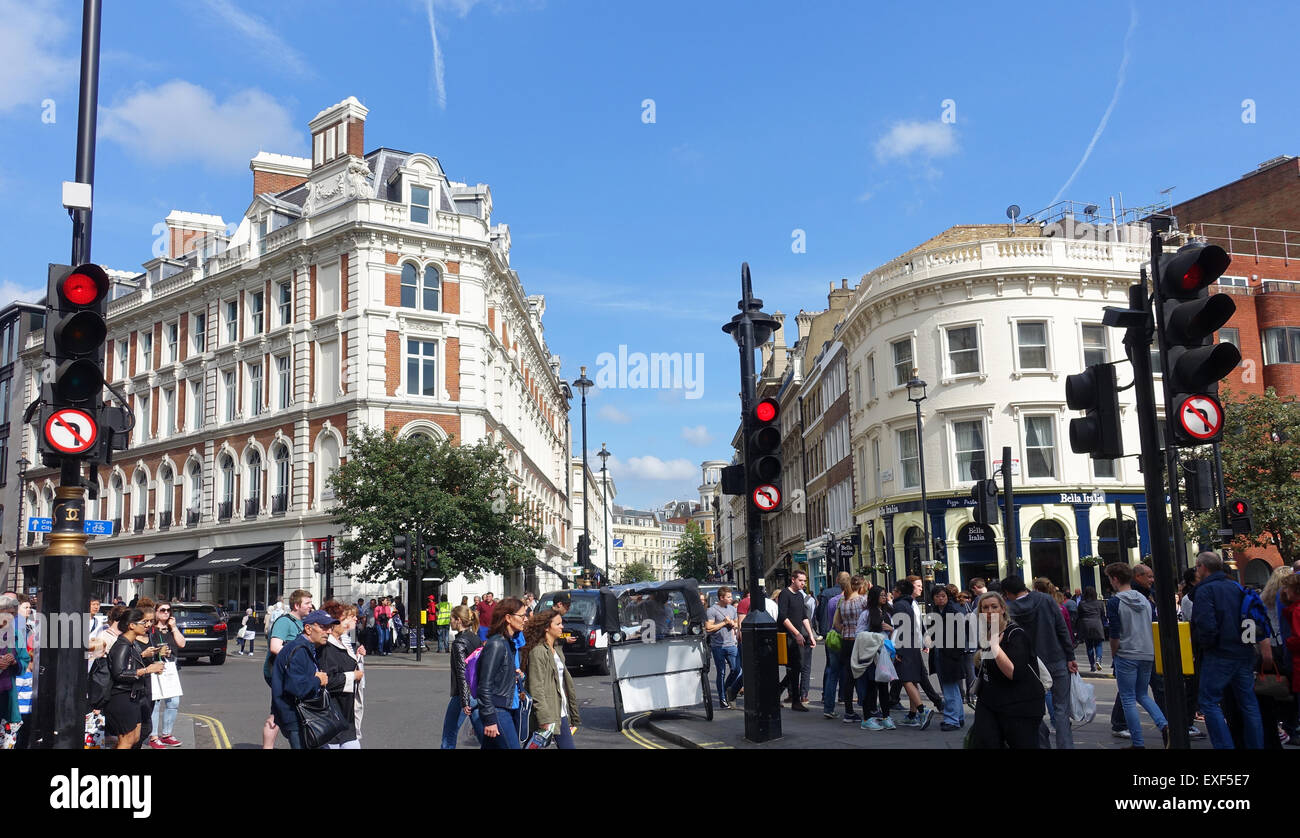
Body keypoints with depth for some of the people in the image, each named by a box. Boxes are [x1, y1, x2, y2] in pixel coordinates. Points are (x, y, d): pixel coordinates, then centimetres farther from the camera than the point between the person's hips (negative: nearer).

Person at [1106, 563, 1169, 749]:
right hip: (1148, 655, 6)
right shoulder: (1144, 599, 8)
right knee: (1142, 695, 20)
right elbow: (1152, 627, 12)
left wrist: (1113, 655, 0)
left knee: (1129, 700, 2)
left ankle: (1138, 743, 3)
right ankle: (1164, 725, -2)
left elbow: (1115, 634, -14)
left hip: (1126, 656, -6)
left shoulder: (1114, 602, -12)